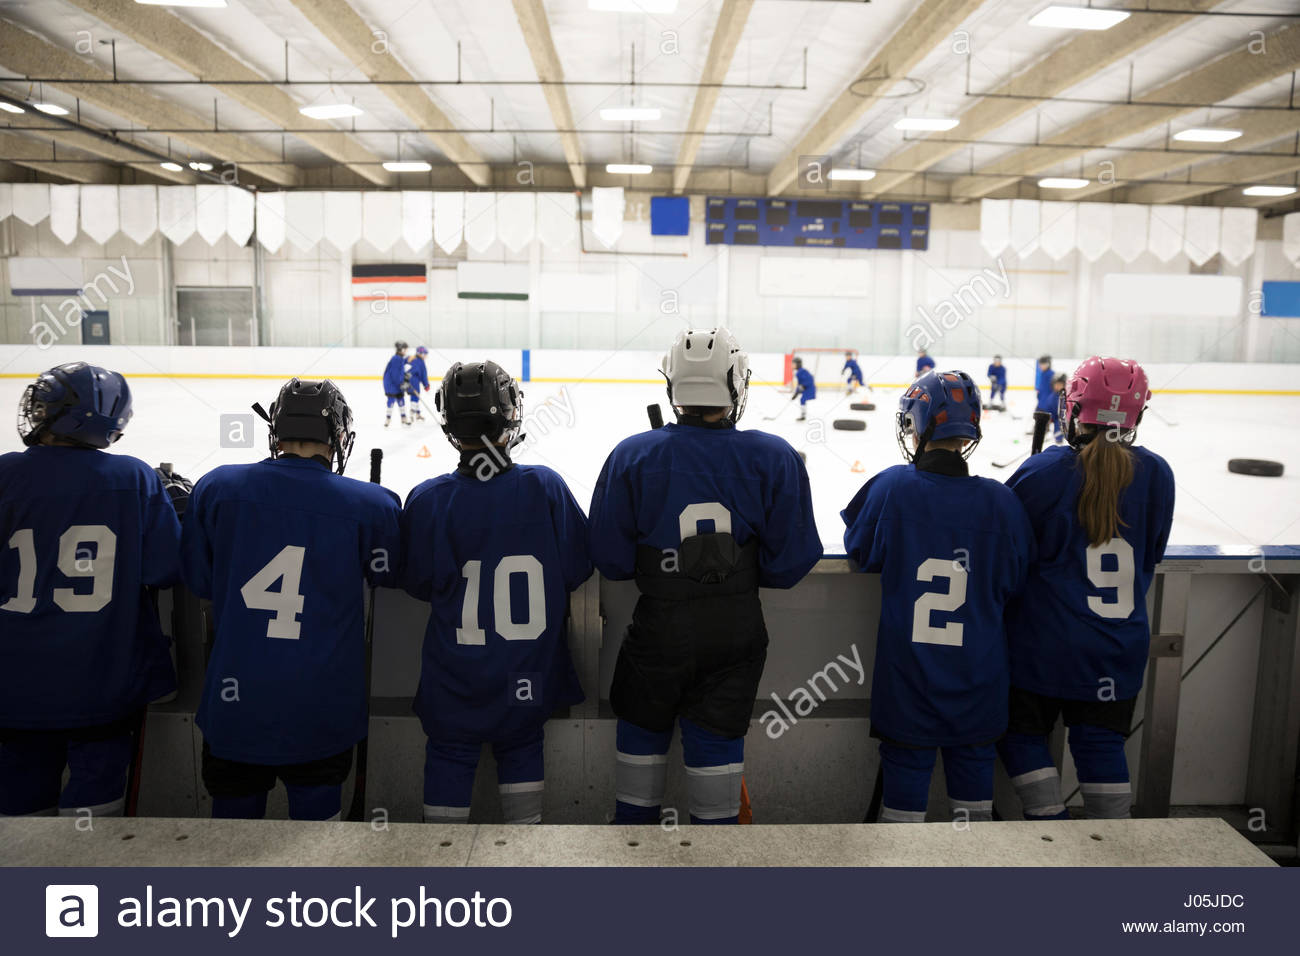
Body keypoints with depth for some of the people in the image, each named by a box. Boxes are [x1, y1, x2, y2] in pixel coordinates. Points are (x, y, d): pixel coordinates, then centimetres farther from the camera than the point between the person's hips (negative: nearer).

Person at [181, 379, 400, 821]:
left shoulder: (217, 487, -5)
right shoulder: (370, 504, -11)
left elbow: (197, 580, 4)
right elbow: (391, 575, 6)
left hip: (234, 699, 1)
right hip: (322, 709, -1)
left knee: (236, 801, 20)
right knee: (316, 801, 17)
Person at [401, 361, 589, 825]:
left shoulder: (428, 500, -16)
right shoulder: (545, 486, -15)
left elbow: (419, 584, -4)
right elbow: (577, 569, -5)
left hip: (455, 675, -1)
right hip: (530, 674, 1)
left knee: (450, 755, 18)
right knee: (520, 745, 23)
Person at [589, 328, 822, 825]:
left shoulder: (632, 455, -10)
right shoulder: (775, 458, -9)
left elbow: (610, 560, -7)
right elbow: (791, 563, -7)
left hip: (659, 625, 0)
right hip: (737, 630, 1)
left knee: (643, 729, 21)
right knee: (716, 738, 14)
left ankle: (634, 820, 35)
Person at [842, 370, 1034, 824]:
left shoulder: (890, 488, -13)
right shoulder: (1000, 502, -9)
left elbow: (860, 550, 3)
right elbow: (1014, 581, 3)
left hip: (906, 674, -1)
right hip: (977, 678, 1)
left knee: (906, 767, 12)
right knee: (973, 759, 19)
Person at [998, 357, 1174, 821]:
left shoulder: (1044, 473, -14)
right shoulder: (1157, 474, -1)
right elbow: (1150, 558, 10)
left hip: (1045, 643, -4)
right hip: (1121, 642, 4)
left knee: (1022, 731, 13)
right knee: (1100, 740, 14)